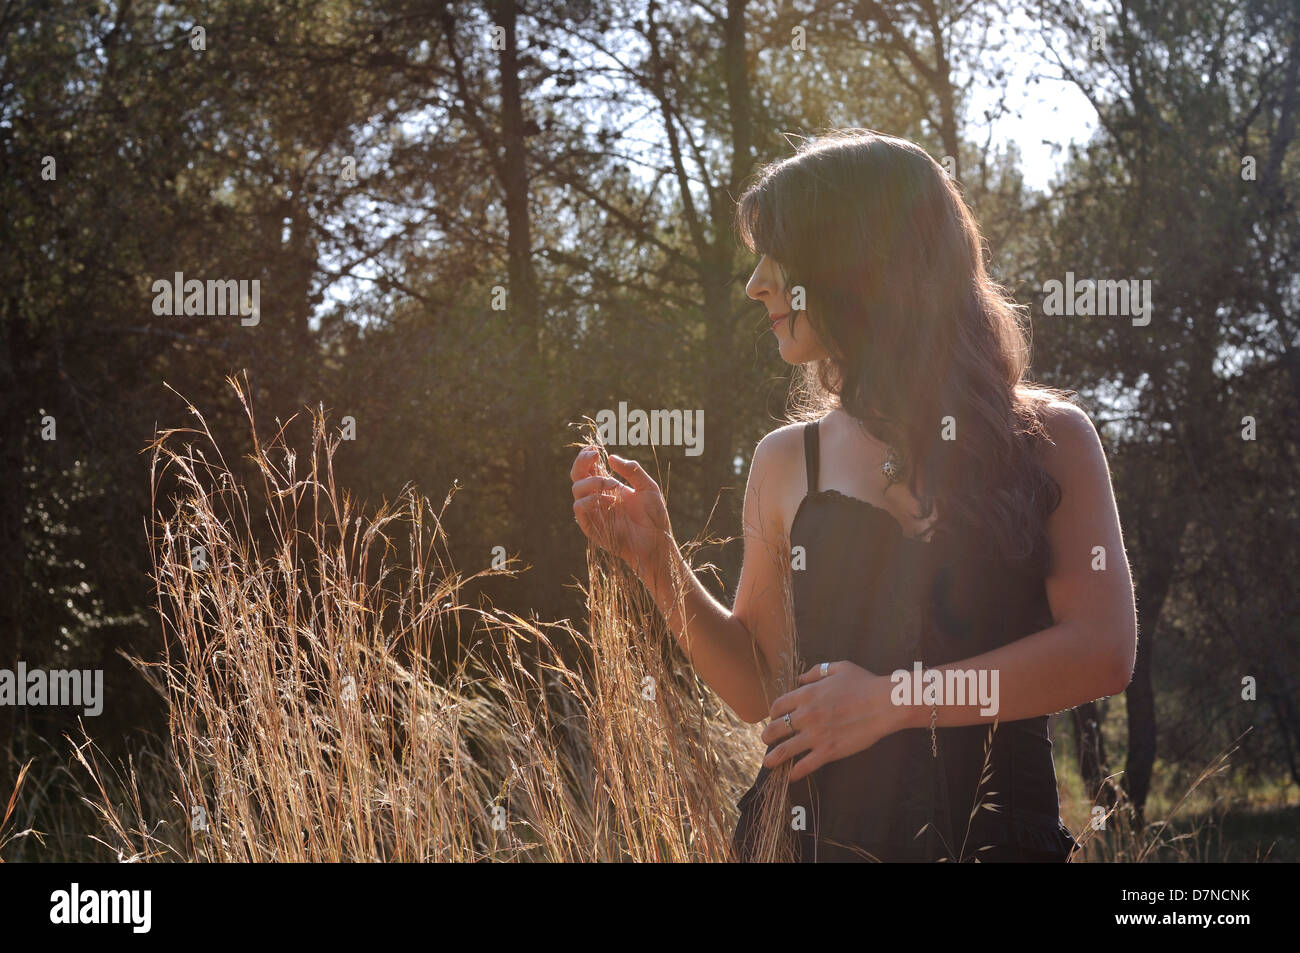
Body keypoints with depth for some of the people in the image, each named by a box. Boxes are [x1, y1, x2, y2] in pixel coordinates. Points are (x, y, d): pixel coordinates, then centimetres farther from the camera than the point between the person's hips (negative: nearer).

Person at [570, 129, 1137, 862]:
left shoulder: (1047, 439, -1)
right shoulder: (788, 463, 6)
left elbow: (1104, 651, -10)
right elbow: (761, 691, 11)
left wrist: (891, 699, -13)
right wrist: (657, 559, -1)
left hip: (1000, 829, -2)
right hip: (820, 833, 2)